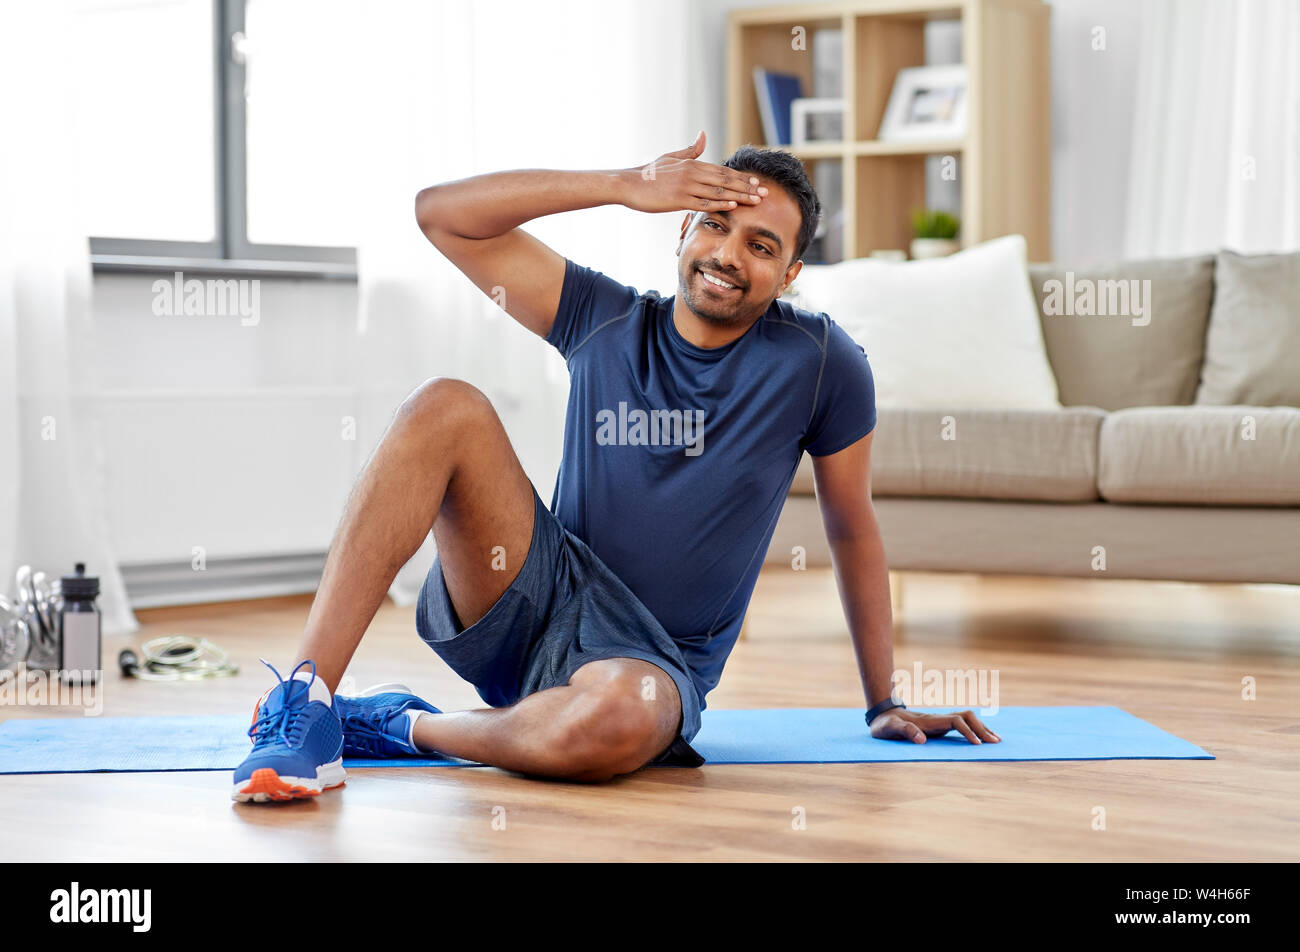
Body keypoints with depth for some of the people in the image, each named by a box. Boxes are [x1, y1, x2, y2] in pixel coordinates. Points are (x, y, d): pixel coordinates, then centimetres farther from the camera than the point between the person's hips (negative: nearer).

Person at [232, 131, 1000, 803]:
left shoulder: (820, 362, -3)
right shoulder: (605, 321, 3)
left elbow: (853, 529, 8)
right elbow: (441, 212, -1)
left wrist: (885, 705, 12)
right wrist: (626, 186, -8)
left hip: (649, 657, -2)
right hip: (534, 601, 3)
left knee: (618, 718, -43)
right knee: (447, 408, -24)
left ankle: (407, 728, -14)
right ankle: (306, 702, -29)